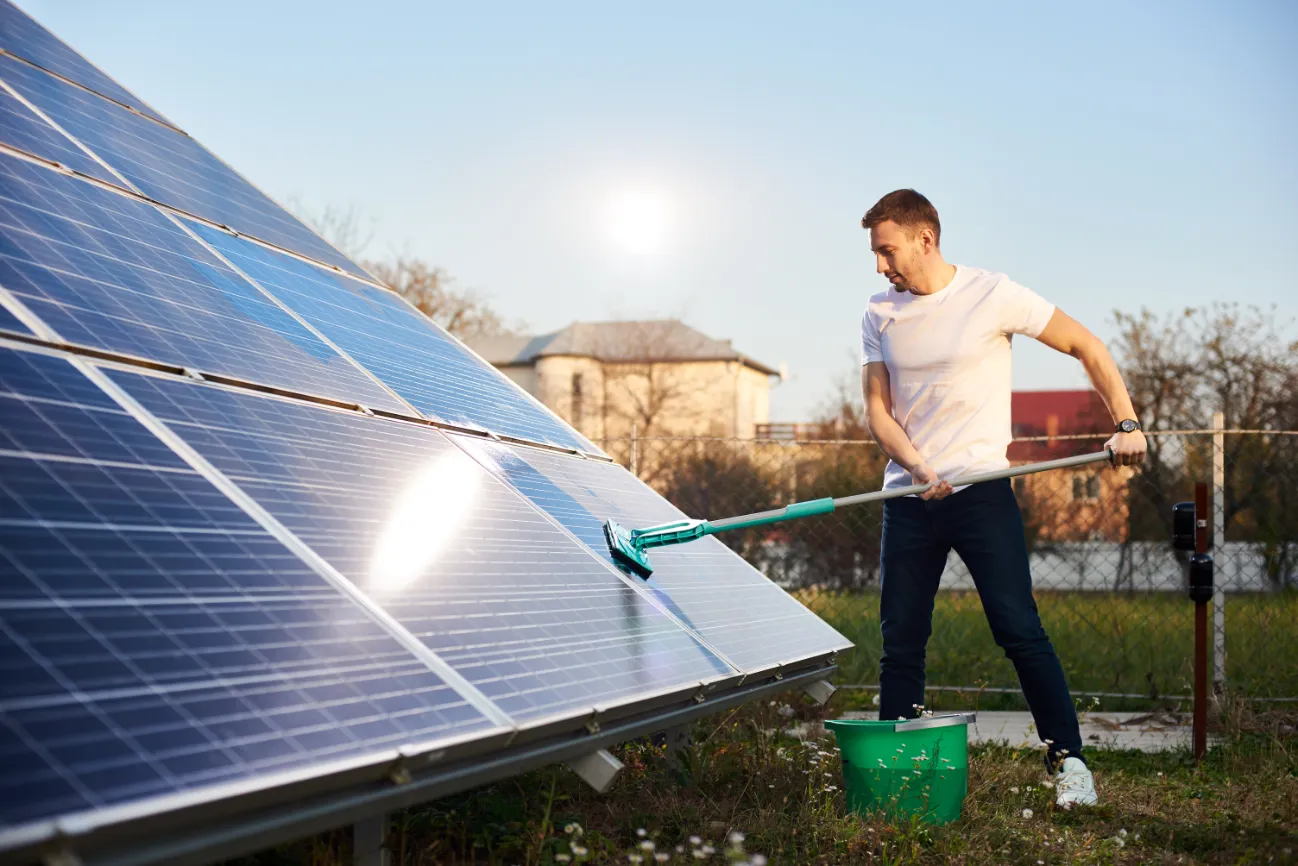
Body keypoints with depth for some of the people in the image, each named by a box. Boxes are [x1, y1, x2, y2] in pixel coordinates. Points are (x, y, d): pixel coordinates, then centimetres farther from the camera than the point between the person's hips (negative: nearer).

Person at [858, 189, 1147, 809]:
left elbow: (1085, 345, 2)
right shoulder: (879, 316, 8)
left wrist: (1125, 423, -7)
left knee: (1019, 630, -9)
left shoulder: (993, 295, -5)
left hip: (981, 490, -4)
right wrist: (917, 466, -13)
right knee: (900, 641, 4)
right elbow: (876, 410, 5)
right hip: (907, 497, 4)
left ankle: (1068, 759, 0)